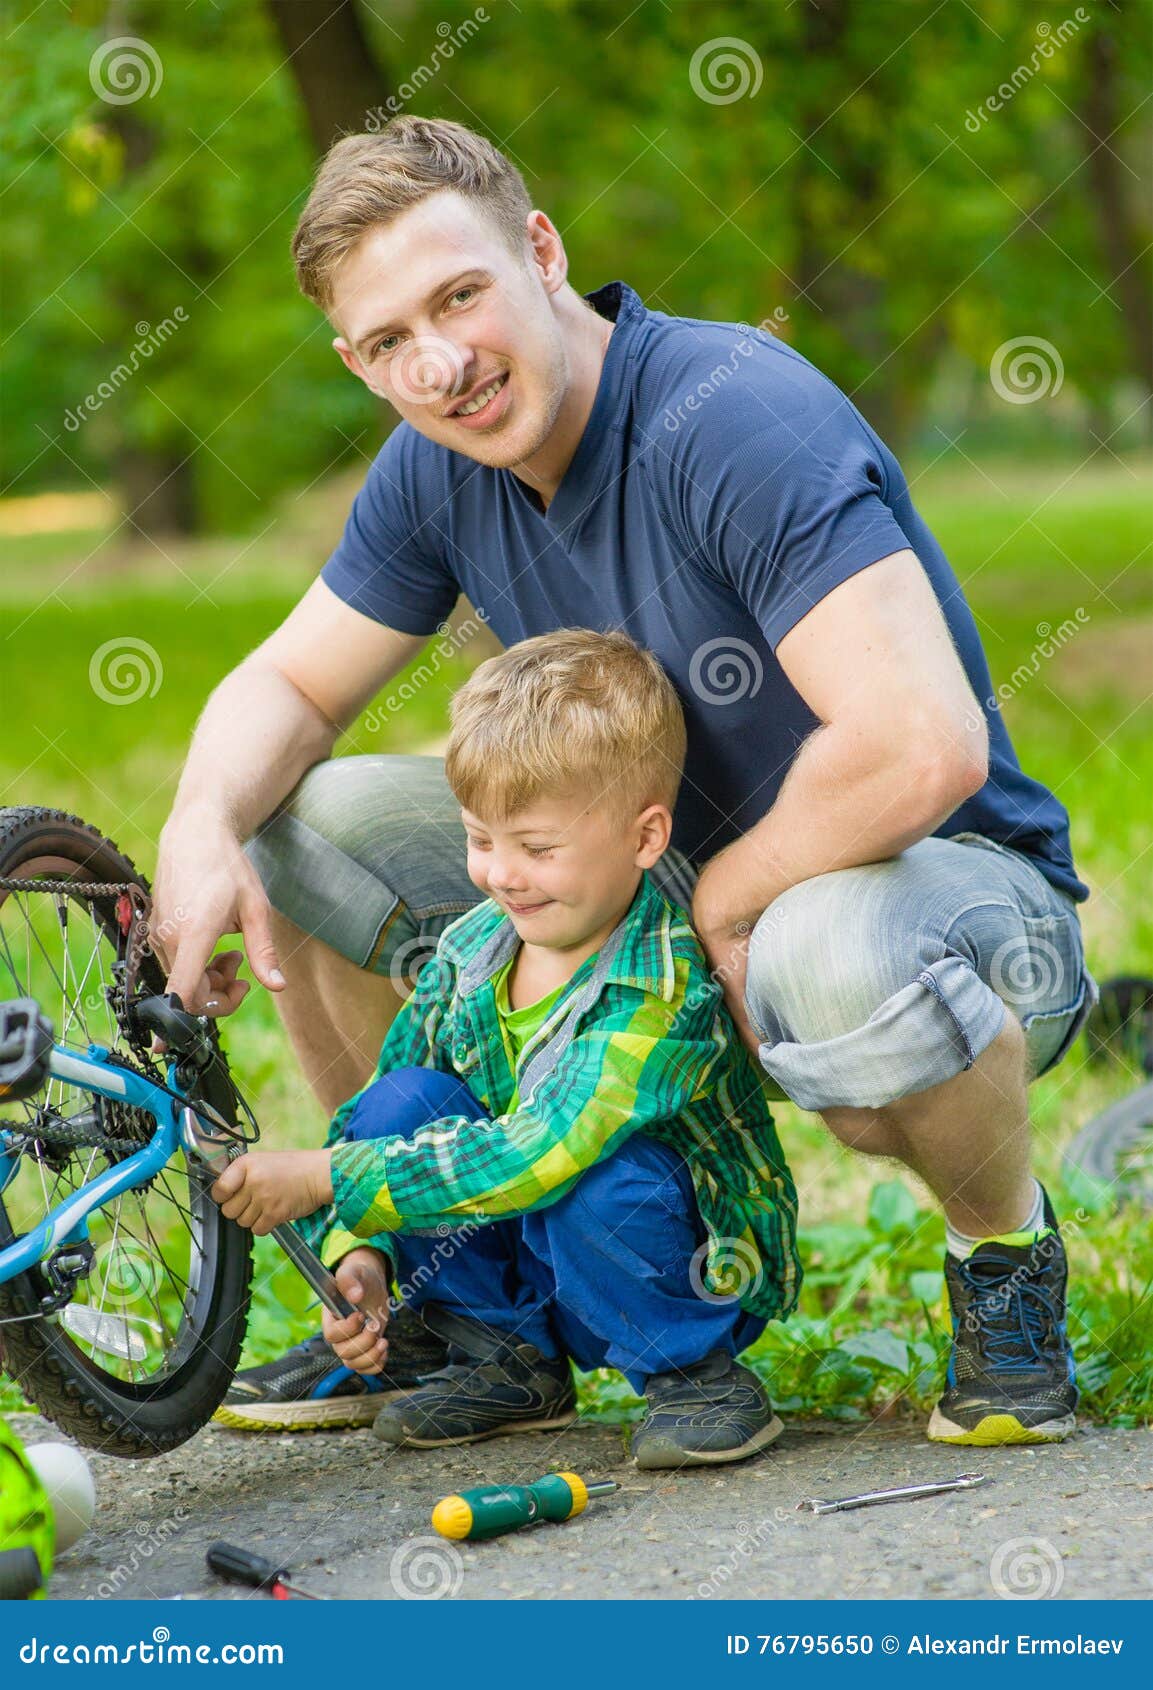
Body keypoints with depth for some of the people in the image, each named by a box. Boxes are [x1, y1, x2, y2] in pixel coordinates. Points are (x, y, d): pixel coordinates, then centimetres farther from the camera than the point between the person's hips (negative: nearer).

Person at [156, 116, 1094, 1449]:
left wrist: (720, 902, -21)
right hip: (672, 879, 7)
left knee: (843, 954, -44)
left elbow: (924, 750, -38)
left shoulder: (735, 418, -28)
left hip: (950, 877, -7)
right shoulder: (437, 470, -3)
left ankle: (1006, 1252, -9)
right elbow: (288, 686, 9)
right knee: (296, 820, -2)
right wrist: (203, 827, -15)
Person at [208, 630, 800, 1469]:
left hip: (697, 1275, -6)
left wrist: (323, 1179, -33)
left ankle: (693, 1372, -8)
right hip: (531, 1283, 6)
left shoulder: (663, 989, -28)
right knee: (400, 1105, -13)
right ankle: (507, 1361, 2)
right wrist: (359, 1256, -14)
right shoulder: (470, 952, -5)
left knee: (594, 1183, -36)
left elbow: (533, 1158, -37)